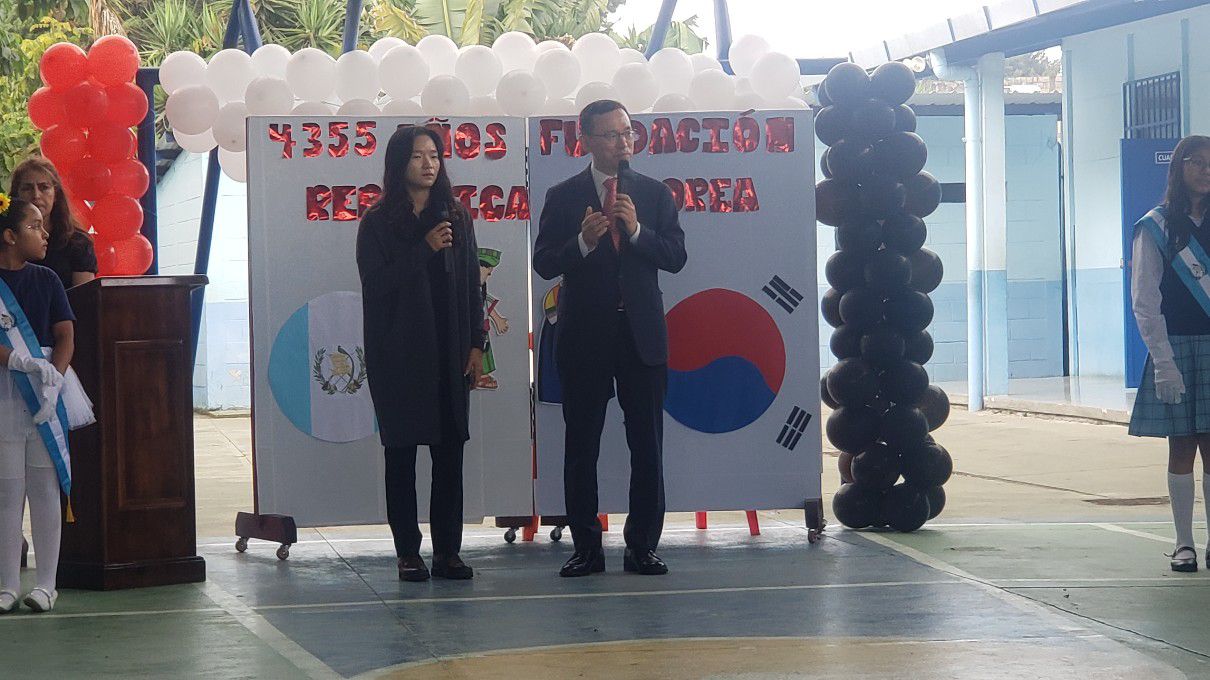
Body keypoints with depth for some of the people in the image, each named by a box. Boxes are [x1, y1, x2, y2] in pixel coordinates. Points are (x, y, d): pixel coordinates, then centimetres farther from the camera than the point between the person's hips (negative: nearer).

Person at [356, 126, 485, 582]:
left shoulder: (455, 218, 9)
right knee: (402, 452, 1)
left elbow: (471, 285, 9)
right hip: (398, 353, -3)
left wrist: (476, 345, 3)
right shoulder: (378, 223, -1)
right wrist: (425, 249, -15)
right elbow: (375, 284, -10)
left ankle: (448, 551, 7)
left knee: (450, 451, 2)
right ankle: (408, 552, 6)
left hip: (449, 354, 3)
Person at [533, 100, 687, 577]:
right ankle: (586, 547, 9)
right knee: (581, 445, 2)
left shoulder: (653, 193, 8)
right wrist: (583, 242, -19)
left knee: (647, 444, 1)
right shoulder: (563, 197, 3)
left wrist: (637, 231, -14)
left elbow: (675, 256, 0)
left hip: (642, 335, 1)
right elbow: (544, 263, -2)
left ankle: (643, 545, 7)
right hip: (584, 336, -1)